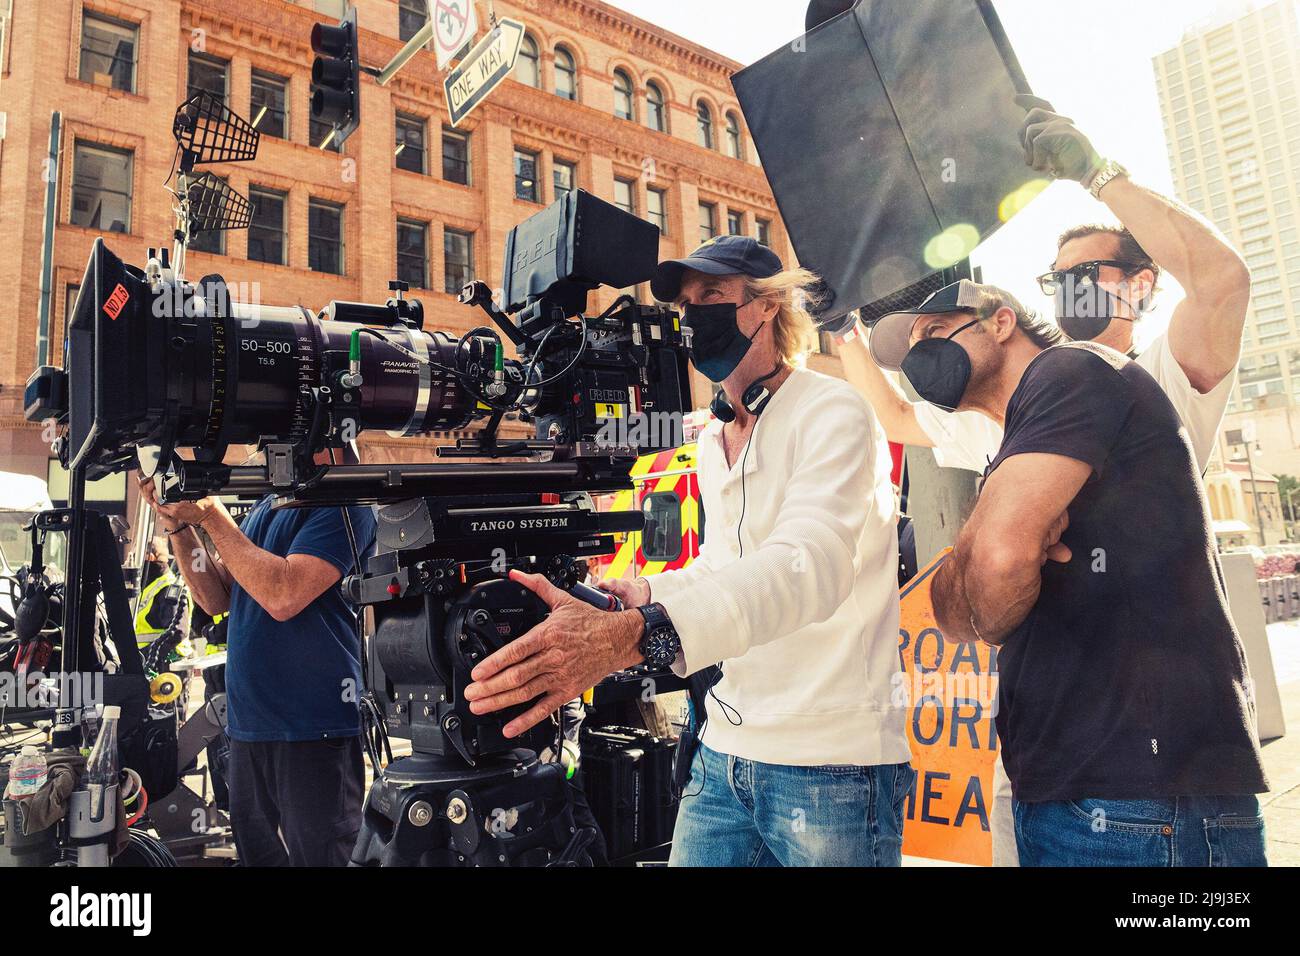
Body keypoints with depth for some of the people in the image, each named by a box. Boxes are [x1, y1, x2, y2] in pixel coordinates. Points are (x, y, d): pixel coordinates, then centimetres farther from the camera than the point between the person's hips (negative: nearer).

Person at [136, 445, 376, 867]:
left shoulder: (343, 502, -12)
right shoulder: (266, 504, 15)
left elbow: (283, 595, -22)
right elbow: (217, 598, 14)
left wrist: (210, 514, -14)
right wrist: (177, 523, 2)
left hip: (313, 729, -8)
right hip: (249, 723, 8)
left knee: (316, 855, 1)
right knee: (256, 853, 18)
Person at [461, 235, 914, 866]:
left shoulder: (831, 412, -12)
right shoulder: (714, 442, 13)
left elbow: (809, 565, -31)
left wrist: (637, 634, -45)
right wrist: (640, 594, 4)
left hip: (831, 765, -6)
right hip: (724, 754, 7)